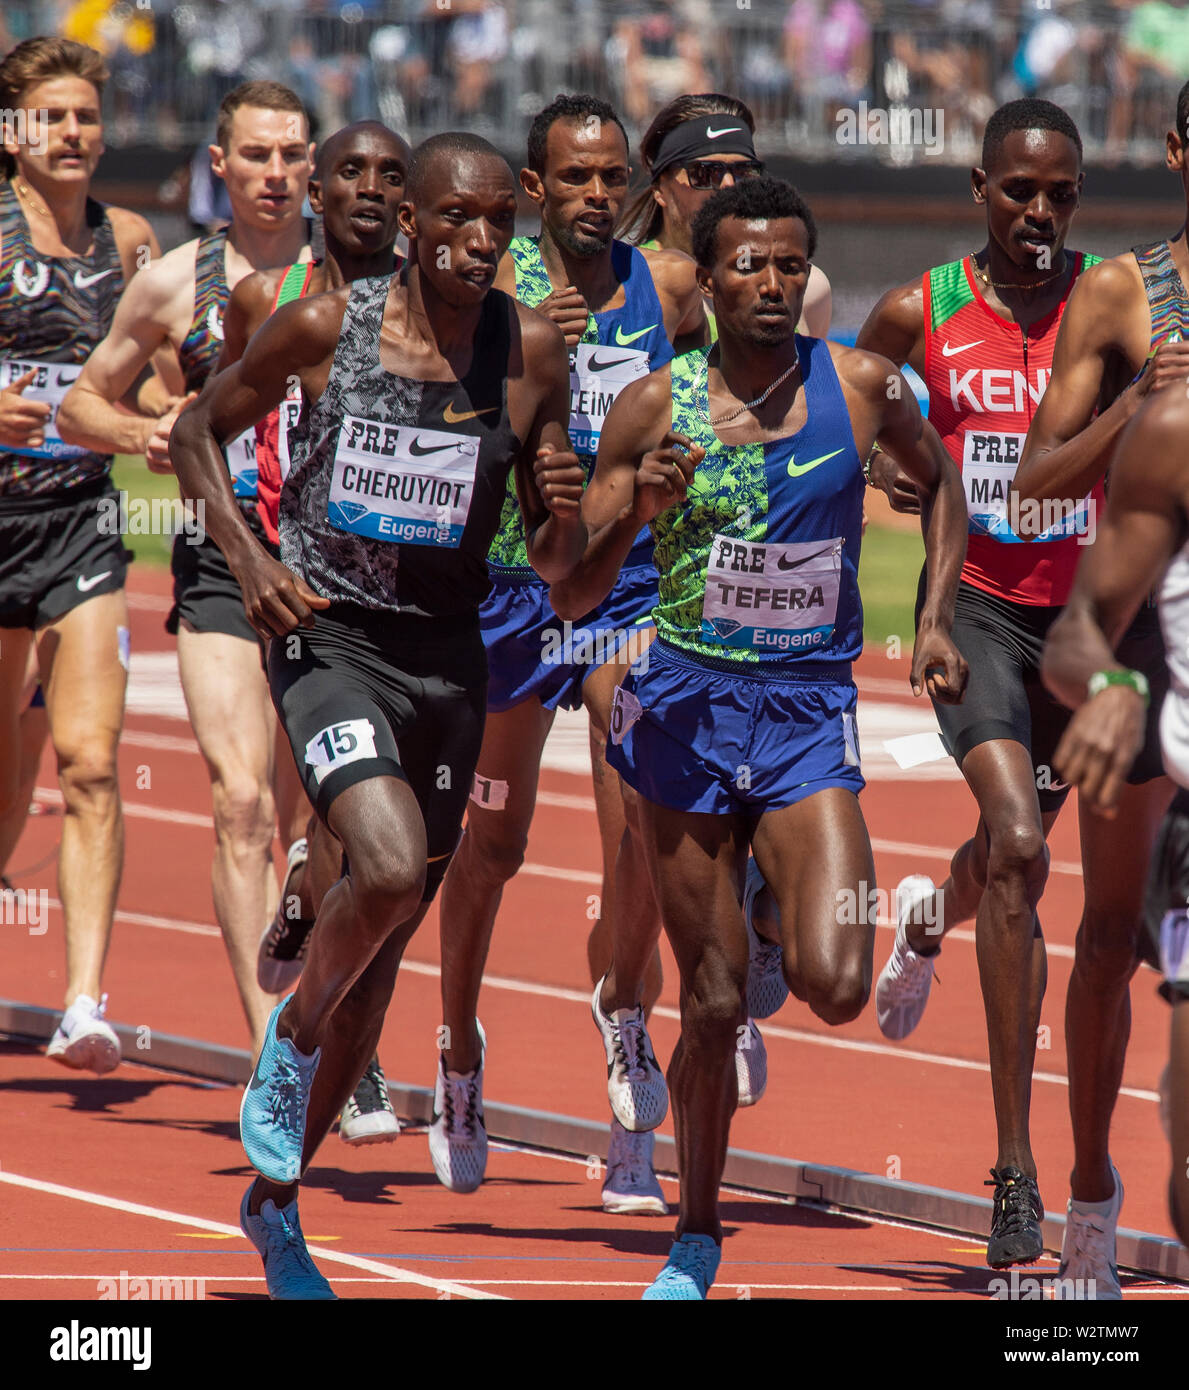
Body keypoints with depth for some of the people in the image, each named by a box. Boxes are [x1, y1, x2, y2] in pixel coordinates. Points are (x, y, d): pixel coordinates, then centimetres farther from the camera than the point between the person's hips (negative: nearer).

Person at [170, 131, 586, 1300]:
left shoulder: (530, 351, -1)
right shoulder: (325, 327, -8)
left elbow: (554, 566, 6)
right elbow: (198, 432, 6)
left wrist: (563, 514, -17)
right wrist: (247, 556, -8)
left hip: (447, 655, 4)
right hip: (327, 638, -4)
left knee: (380, 960, 10)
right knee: (390, 866, -30)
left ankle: (274, 1202, 28)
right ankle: (292, 1039, 1)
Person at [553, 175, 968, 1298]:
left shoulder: (859, 388, -1)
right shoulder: (654, 407, -3)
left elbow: (940, 482, 21)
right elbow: (577, 595, 0)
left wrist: (934, 620, 12)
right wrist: (635, 512, -18)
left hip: (811, 708, 0)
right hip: (688, 706, 0)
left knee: (836, 988, -17)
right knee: (713, 1004, 2)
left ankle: (795, 922, 20)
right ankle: (696, 1237, 20)